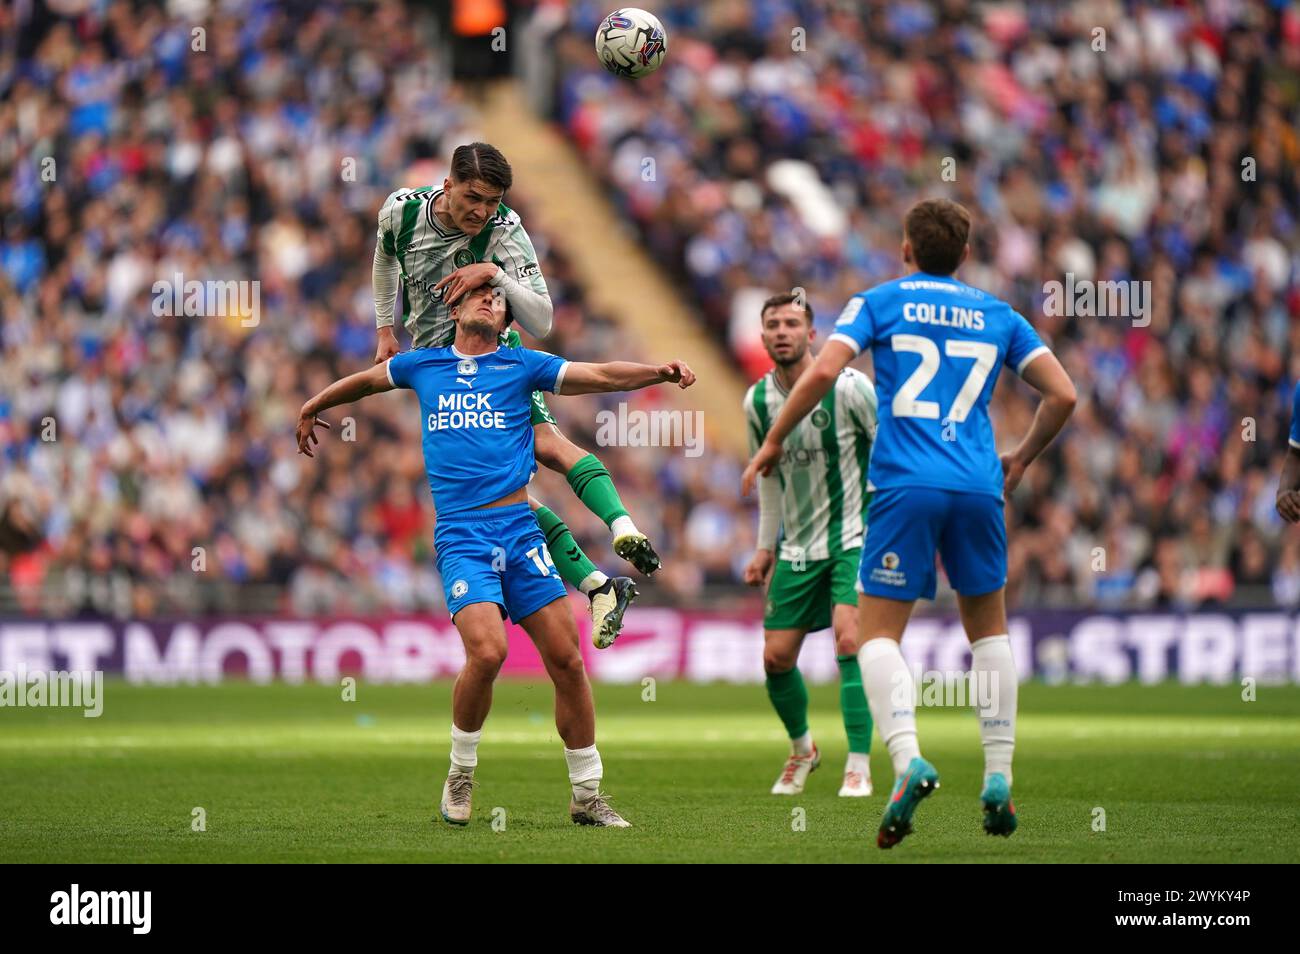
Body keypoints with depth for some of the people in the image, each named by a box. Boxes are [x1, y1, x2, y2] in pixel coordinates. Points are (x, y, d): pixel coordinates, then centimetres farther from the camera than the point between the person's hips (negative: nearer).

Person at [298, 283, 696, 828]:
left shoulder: (522, 366, 12)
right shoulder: (423, 366, 15)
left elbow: (602, 375, 3)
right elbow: (364, 380, 34)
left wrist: (658, 371, -14)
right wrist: (312, 408, 48)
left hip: (519, 528, 1)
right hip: (461, 536, -1)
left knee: (566, 658, -4)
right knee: (487, 650, -23)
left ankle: (587, 796, 10)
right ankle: (460, 774, 1)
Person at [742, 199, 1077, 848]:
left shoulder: (880, 302, 9)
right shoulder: (999, 316, 17)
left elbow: (824, 370, -5)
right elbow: (1062, 394, 12)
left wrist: (773, 442, 4)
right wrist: (1023, 457, 27)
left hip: (904, 484, -3)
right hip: (978, 486, 3)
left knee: (878, 633, 1)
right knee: (989, 630, 18)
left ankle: (907, 758, -23)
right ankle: (998, 779, 10)